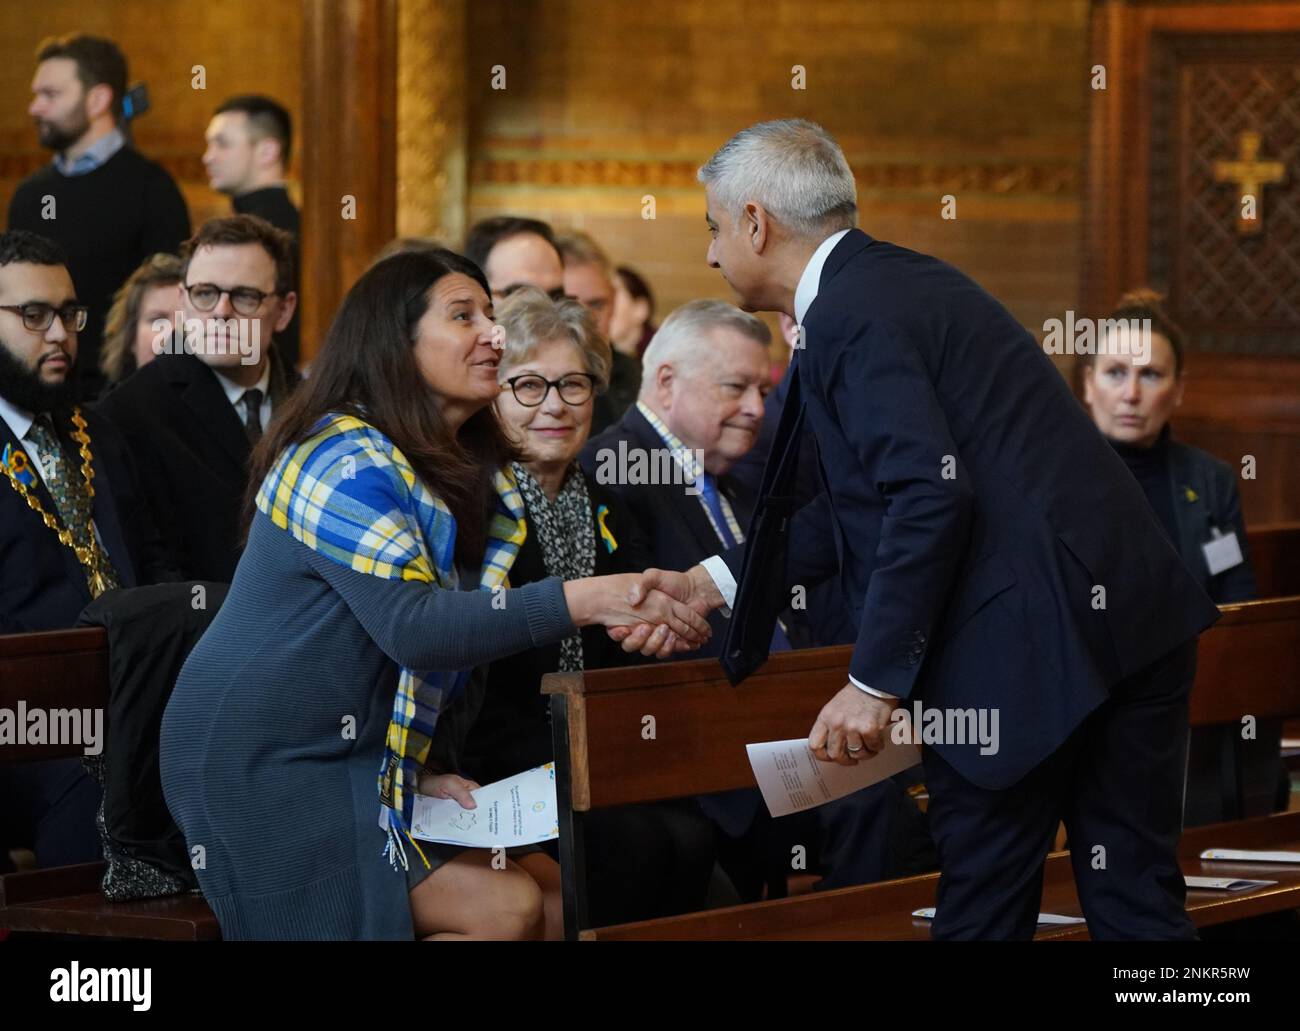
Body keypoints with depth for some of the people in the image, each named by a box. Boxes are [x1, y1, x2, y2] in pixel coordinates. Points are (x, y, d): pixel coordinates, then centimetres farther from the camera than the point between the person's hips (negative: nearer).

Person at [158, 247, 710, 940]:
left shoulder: (468, 471, 14)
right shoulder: (347, 462, -17)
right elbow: (413, 626, -29)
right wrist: (584, 601, -36)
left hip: (361, 764, 9)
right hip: (263, 770, -9)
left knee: (555, 885, -2)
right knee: (506, 909, -17)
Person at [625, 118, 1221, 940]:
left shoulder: (848, 316, -10)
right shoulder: (903, 280, 19)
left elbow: (928, 498, -20)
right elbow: (872, 498, 25)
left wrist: (875, 683, -16)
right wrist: (719, 581, 26)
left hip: (1027, 643, -9)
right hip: (1130, 617, 9)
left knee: (984, 906, 4)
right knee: (1139, 900, 10)